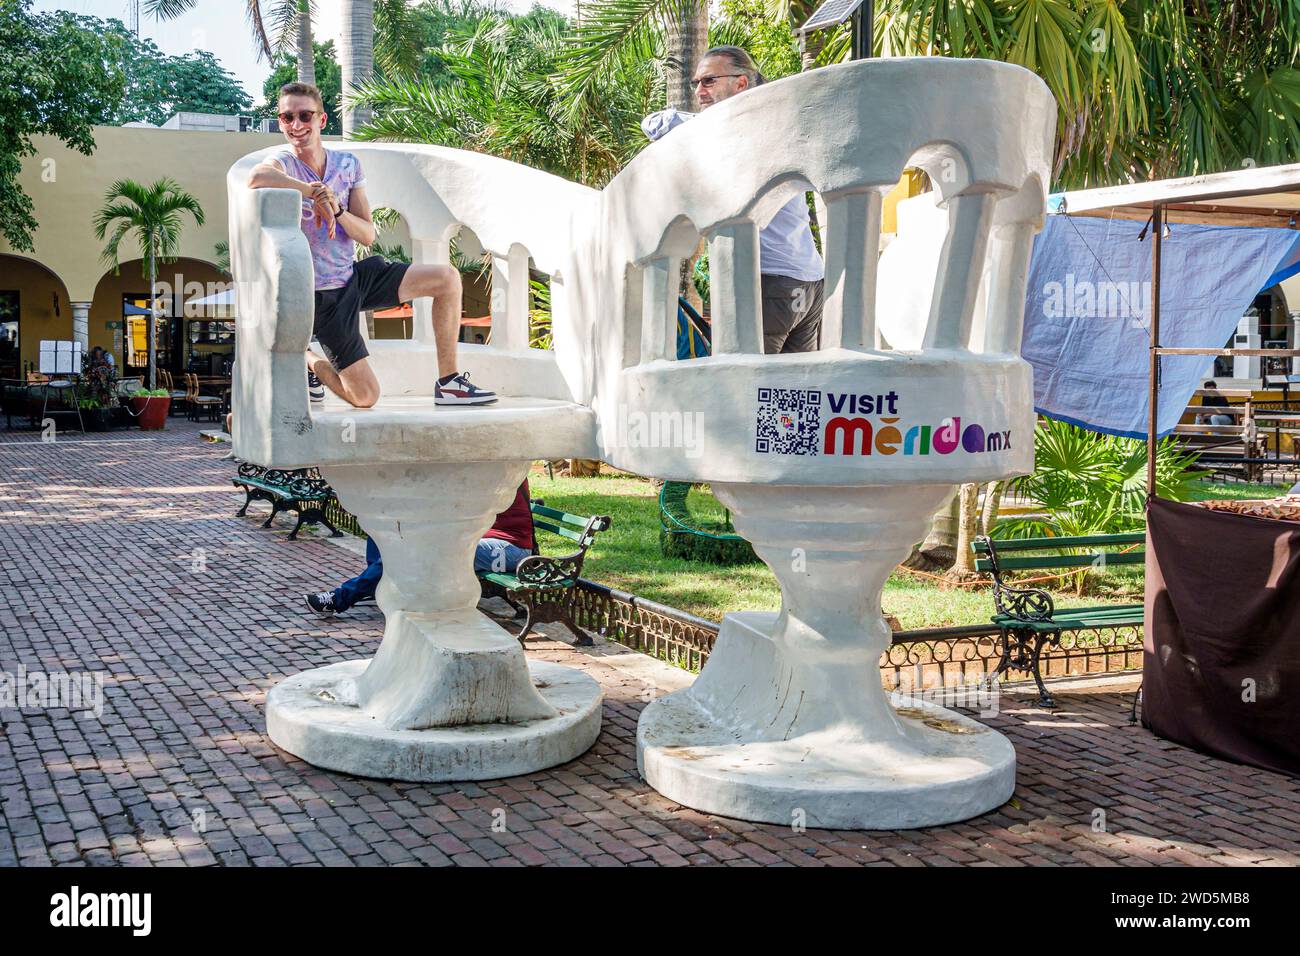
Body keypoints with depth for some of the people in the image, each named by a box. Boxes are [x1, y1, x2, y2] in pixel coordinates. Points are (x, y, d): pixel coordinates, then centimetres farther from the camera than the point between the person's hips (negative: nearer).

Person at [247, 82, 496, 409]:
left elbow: (367, 235, -3)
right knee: (365, 398, -10)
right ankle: (306, 361, 20)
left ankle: (449, 383, 0)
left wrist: (336, 210, -22)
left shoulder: (348, 164, 2)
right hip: (323, 296, -6)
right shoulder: (282, 164, -15)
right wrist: (316, 192, -34)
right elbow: (256, 178, -42)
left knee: (447, 279, -8)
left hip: (356, 275, 6)